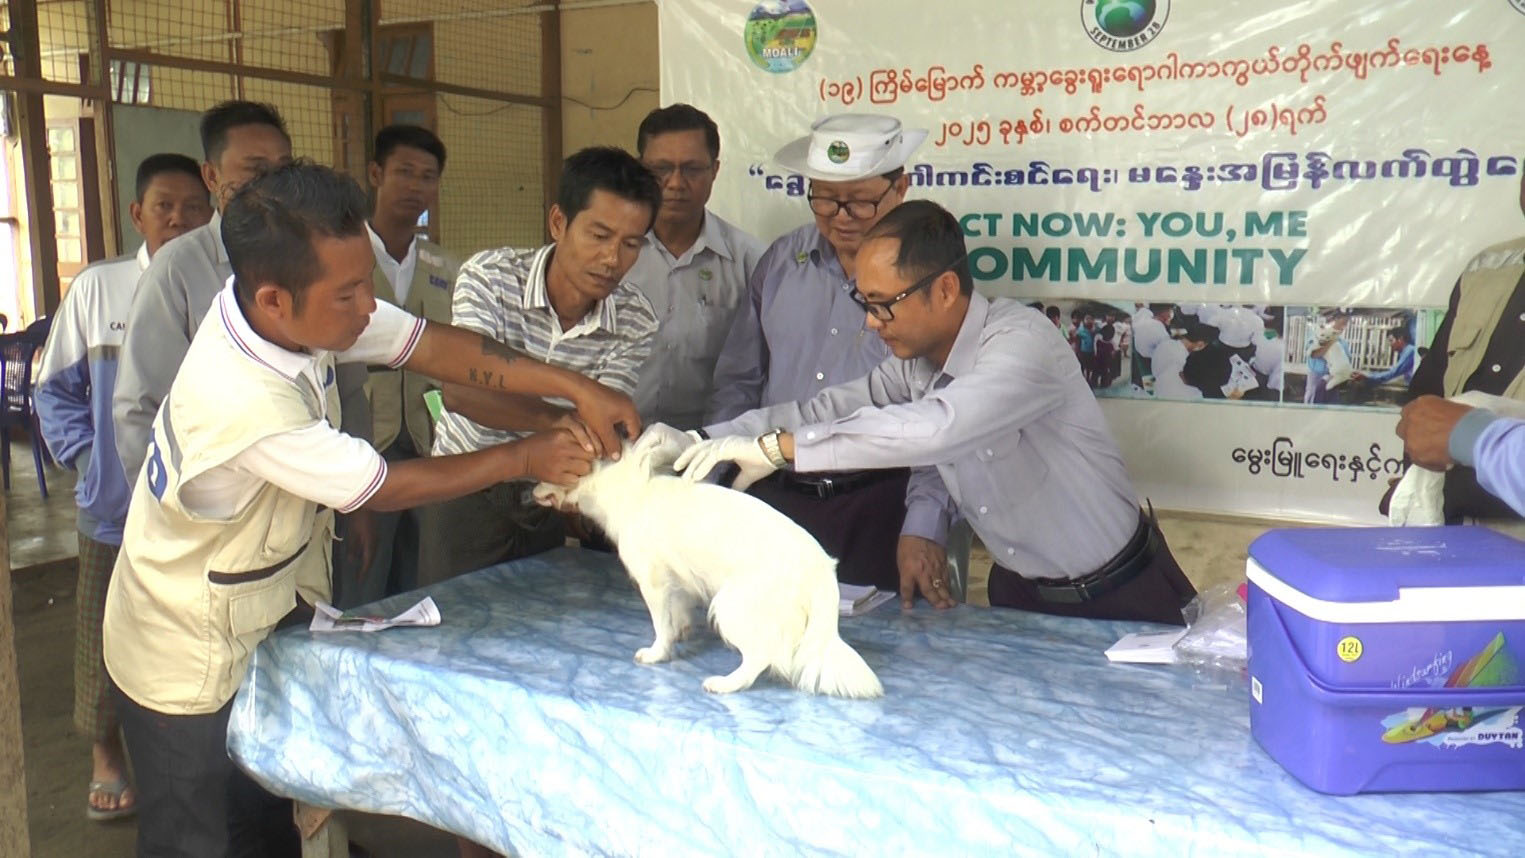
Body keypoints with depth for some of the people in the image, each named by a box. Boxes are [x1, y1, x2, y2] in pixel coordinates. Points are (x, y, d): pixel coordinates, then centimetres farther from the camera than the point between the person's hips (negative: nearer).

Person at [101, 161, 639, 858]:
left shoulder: (294, 306, -16)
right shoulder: (243, 403, -37)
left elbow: (434, 346, -10)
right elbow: (386, 488, -24)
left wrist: (578, 389, -16)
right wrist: (524, 458, -14)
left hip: (255, 629, 7)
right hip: (190, 667, -7)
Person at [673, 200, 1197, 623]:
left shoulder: (1021, 341, -26)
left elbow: (933, 428, -41)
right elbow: (829, 409, 0)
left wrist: (777, 447, -38)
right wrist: (700, 441, -10)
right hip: (1019, 592, 6)